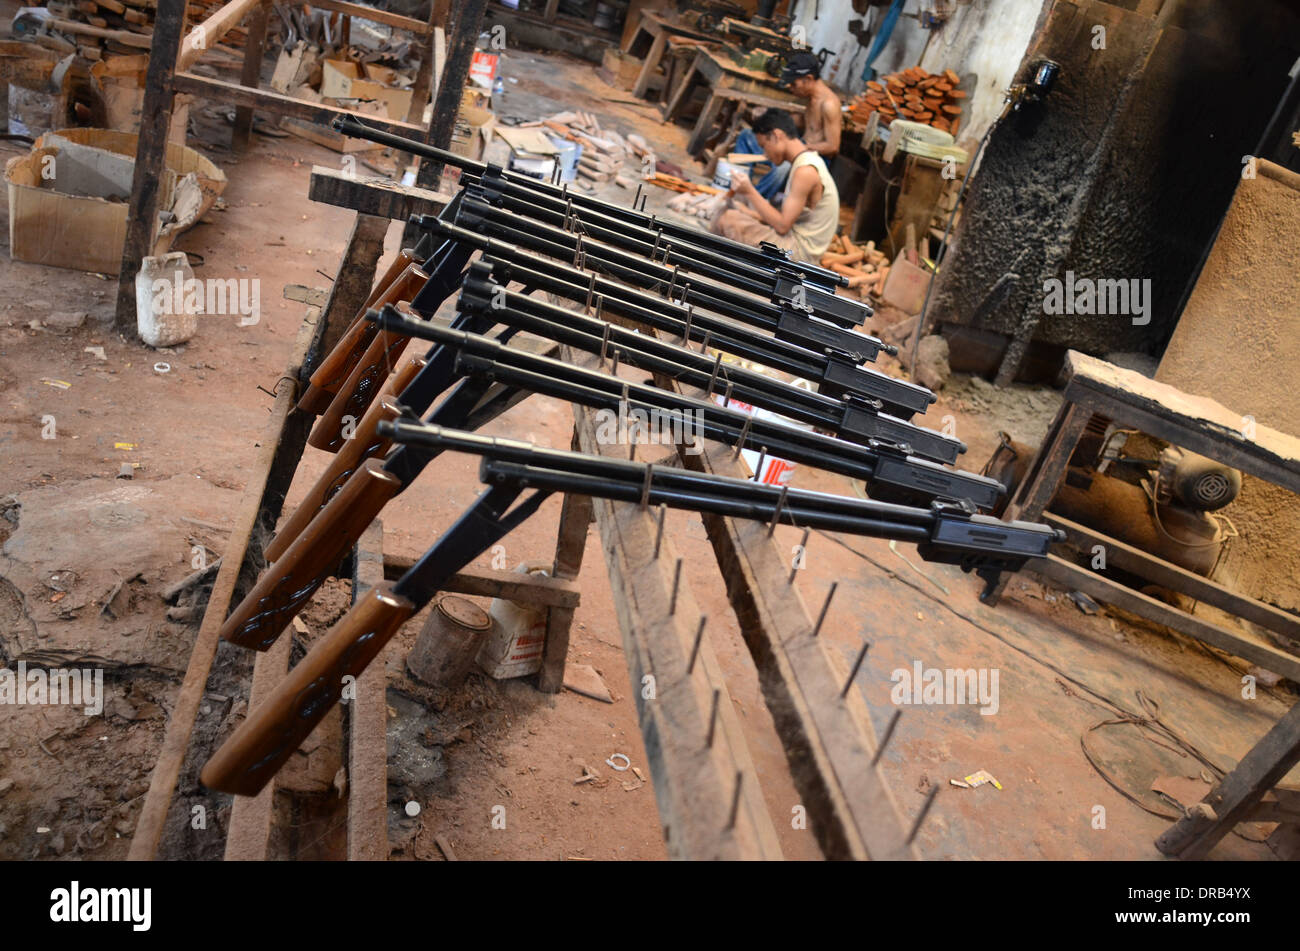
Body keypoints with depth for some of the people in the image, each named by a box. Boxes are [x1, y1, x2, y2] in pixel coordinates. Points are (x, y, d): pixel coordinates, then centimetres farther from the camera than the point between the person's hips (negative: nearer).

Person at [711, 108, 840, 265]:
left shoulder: (806, 171, -22)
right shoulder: (807, 161, 10)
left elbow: (782, 225, -21)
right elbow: (785, 215, 11)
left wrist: (750, 192, -17)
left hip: (799, 251, -11)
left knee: (728, 219, -18)